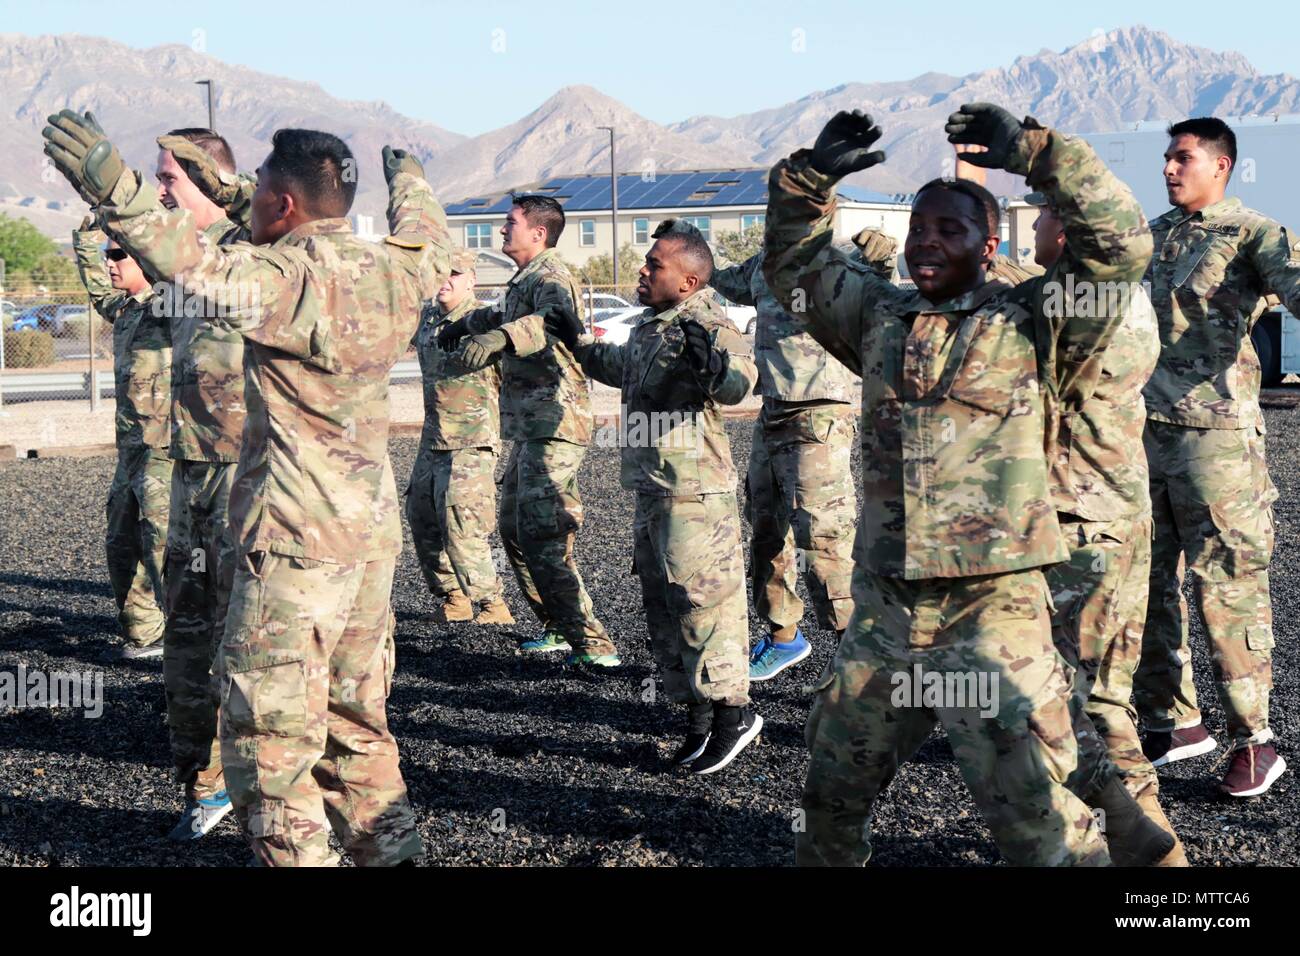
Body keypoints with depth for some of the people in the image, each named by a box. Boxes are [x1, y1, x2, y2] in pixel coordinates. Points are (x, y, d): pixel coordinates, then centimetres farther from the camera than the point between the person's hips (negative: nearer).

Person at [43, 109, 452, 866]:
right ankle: (389, 846, 26)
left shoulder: (294, 275, -17)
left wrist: (117, 189, -37)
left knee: (270, 728, -1)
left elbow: (199, 270, -34)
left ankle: (298, 855, 1)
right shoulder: (391, 270, 7)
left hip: (298, 538, -8)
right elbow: (431, 243, 30)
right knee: (356, 716, 20)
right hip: (373, 532, 9)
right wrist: (411, 179, 48)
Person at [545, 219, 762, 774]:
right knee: (663, 608, 14)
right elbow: (624, 368, 36)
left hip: (695, 497, -10)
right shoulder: (649, 327, 13)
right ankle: (698, 717, 24)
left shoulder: (705, 326, -15)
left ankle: (732, 712, 5)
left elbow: (740, 381, -35)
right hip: (651, 495, 10)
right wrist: (580, 345, 43)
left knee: (701, 603, -7)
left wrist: (713, 363, -55)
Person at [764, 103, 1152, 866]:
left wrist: (1032, 153, -16)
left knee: (1039, 824, -4)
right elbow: (796, 262, 23)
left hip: (992, 612, -5)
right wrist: (811, 176, 8)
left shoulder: (1034, 327, -1)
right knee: (834, 796, 19)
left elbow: (1122, 244, -12)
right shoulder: (881, 319, 12)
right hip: (883, 611, 5)